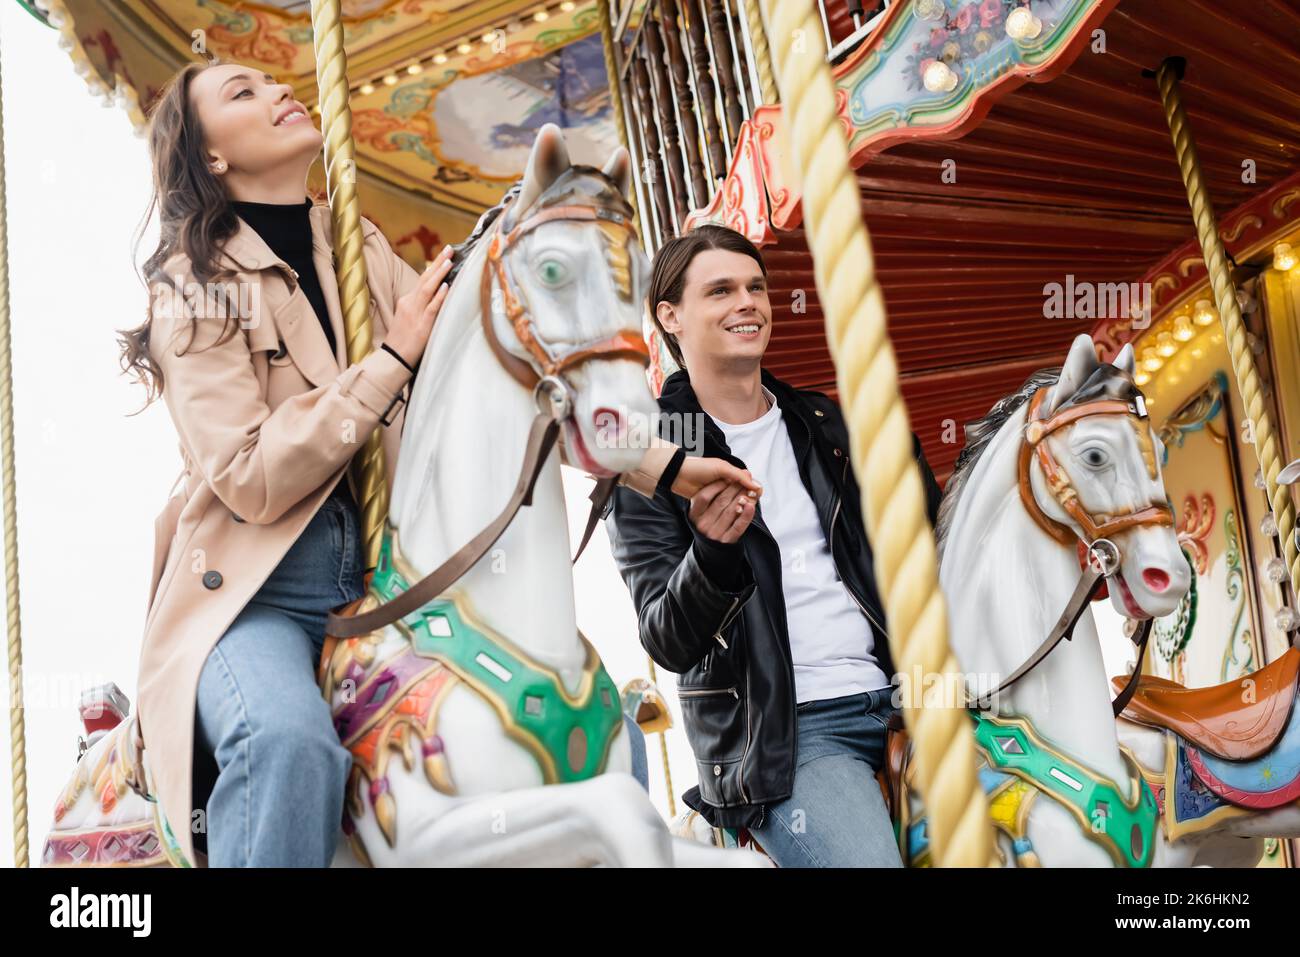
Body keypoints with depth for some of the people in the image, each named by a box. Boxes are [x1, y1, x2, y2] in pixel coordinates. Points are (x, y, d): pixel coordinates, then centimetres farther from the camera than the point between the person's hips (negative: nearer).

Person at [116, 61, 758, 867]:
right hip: (255, 595, -5)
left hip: (382, 586, 5)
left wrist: (661, 467, -1)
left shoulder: (365, 252, 11)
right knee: (291, 742, -37)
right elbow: (250, 481, -15)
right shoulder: (196, 288, -5)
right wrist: (394, 359, -16)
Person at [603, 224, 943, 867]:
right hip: (781, 731, -5)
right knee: (866, 856, -25)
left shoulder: (827, 426, 13)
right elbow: (668, 643, -10)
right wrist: (714, 553, -27)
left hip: (900, 691, 5)